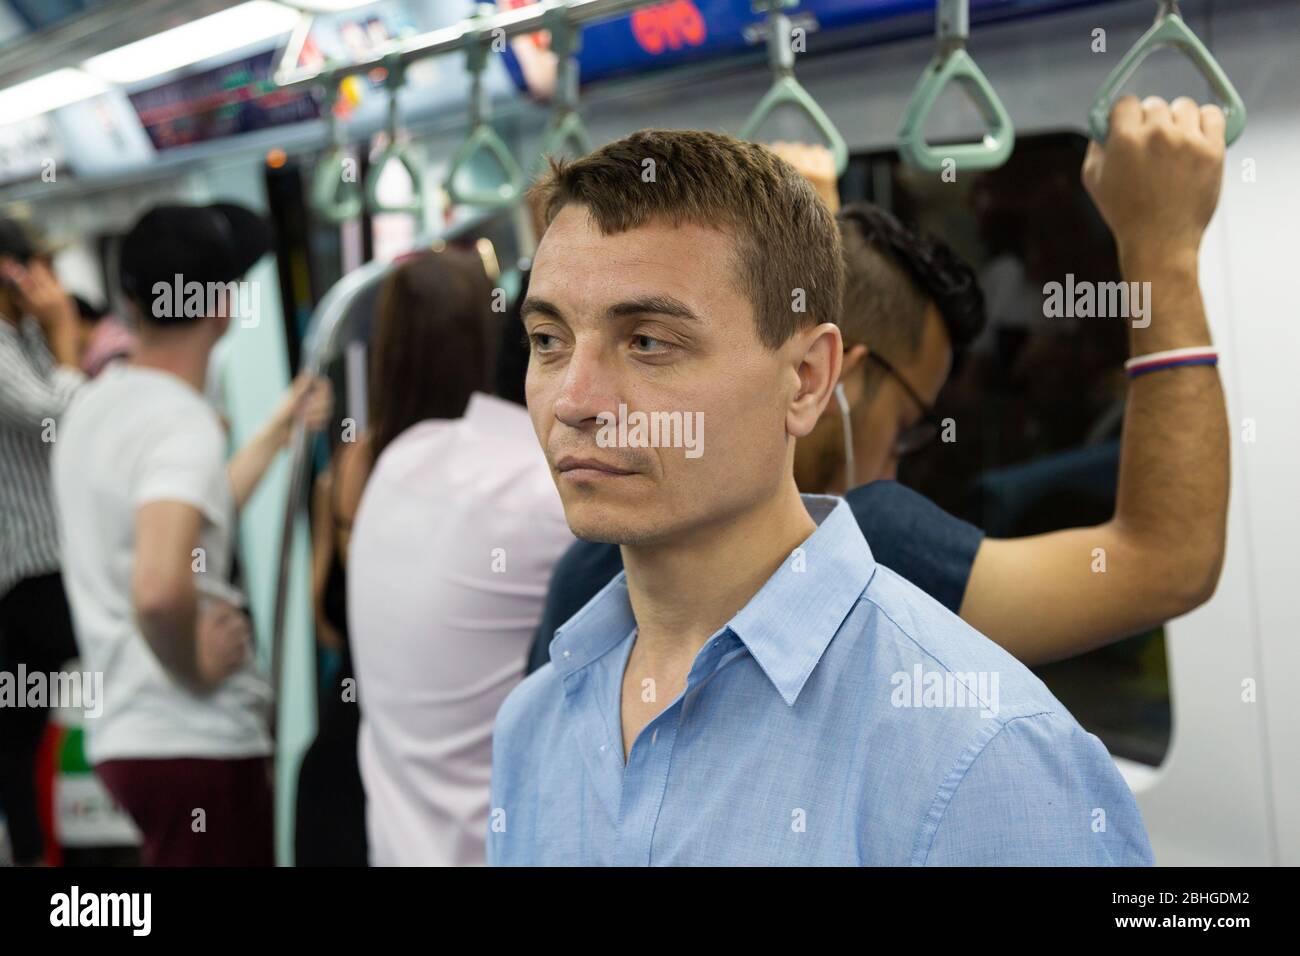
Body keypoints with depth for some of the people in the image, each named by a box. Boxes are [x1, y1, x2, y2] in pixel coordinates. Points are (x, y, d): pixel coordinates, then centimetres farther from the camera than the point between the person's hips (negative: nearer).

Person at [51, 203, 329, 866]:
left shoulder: (97, 403, 11)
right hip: (194, 742, -9)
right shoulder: (185, 425, -19)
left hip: (122, 731, 9)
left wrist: (277, 433, 31)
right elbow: (160, 588, -35)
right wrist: (196, 665, -16)